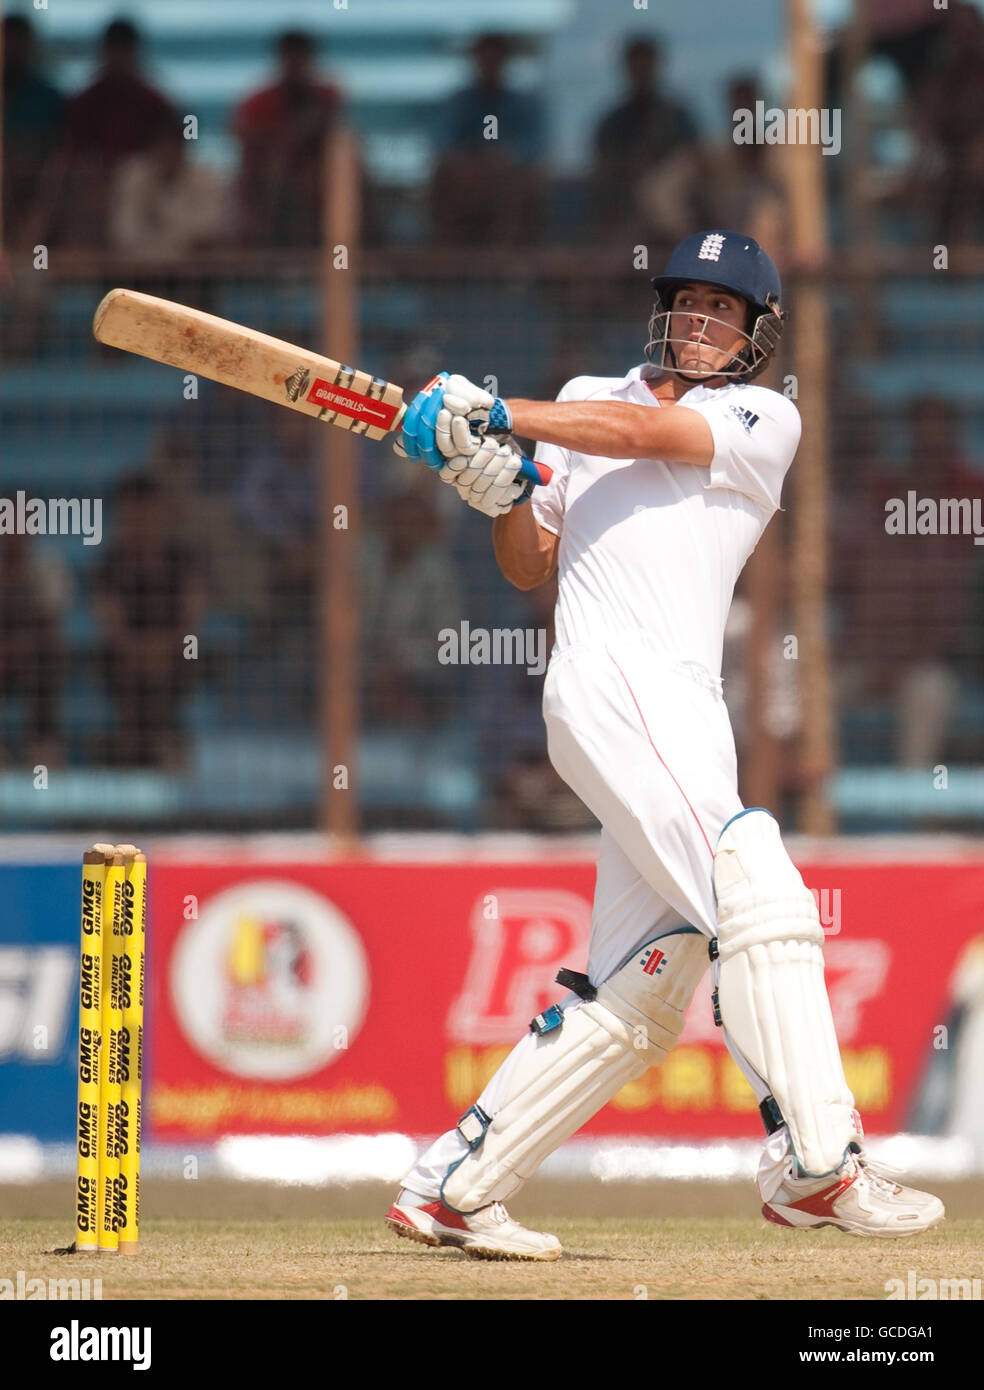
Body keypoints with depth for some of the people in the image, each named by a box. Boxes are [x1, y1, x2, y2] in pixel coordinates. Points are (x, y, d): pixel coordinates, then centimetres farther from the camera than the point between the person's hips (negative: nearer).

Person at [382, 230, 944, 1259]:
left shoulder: (764, 422, 13)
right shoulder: (585, 400, 17)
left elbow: (644, 432, -4)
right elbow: (532, 567, 19)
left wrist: (489, 415, -8)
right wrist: (503, 492, -1)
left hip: (685, 711, 3)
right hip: (609, 682, -3)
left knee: (640, 994, 1)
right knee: (760, 896, -21)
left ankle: (451, 1186, 8)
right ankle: (818, 1164, -27)